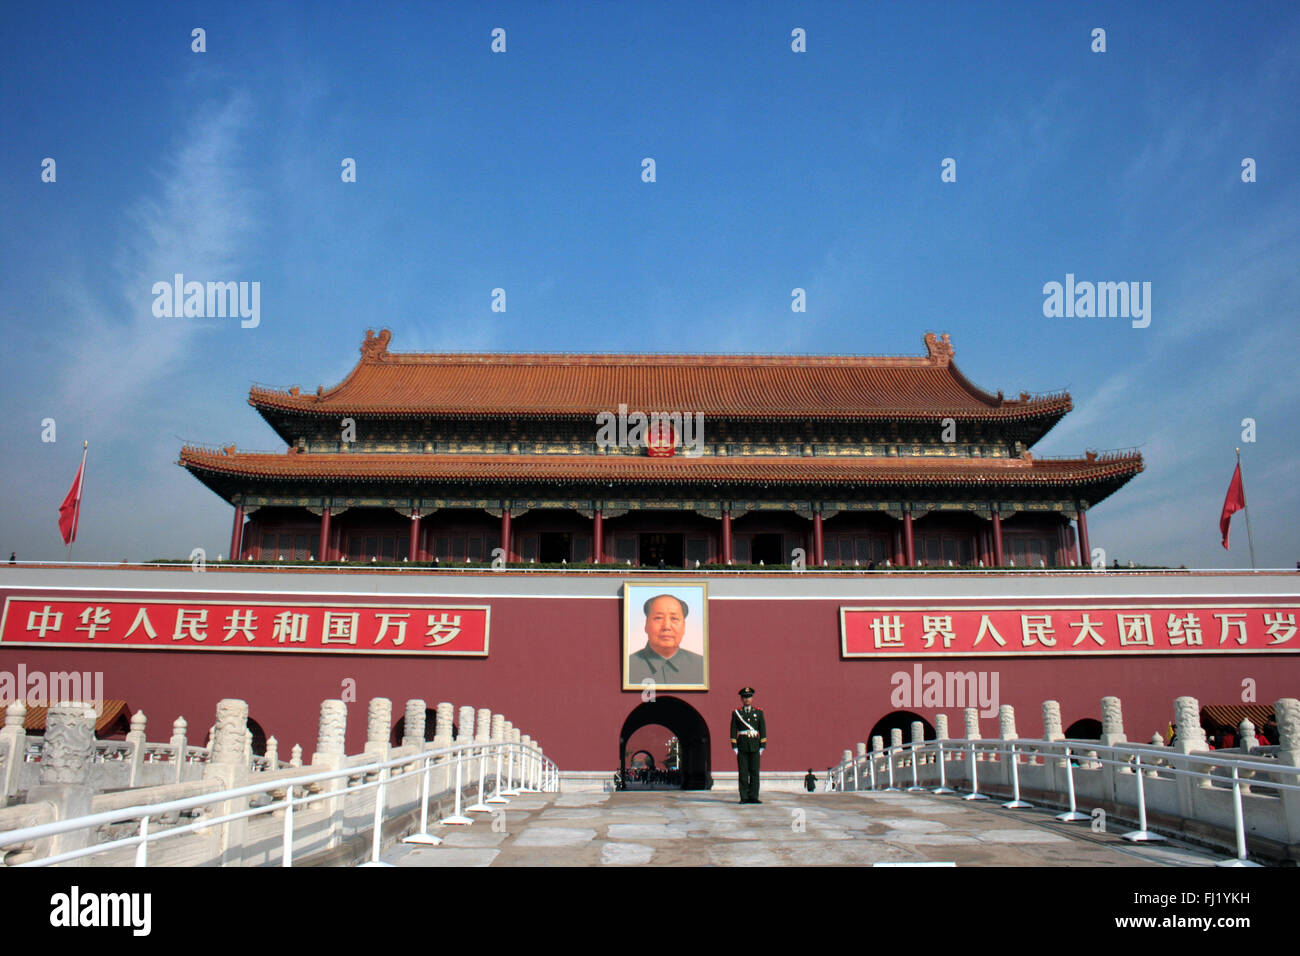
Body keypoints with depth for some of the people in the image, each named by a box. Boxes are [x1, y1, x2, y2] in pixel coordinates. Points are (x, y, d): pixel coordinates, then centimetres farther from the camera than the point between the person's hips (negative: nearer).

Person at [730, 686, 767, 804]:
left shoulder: (759, 712, 8)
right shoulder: (736, 713, 6)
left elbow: (763, 729, 6)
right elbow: (733, 730, 3)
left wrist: (763, 746, -1)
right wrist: (734, 747, -3)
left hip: (755, 746, 1)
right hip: (742, 746, -1)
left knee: (754, 772, -2)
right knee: (743, 773, -1)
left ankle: (753, 796, 3)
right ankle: (744, 797, 3)